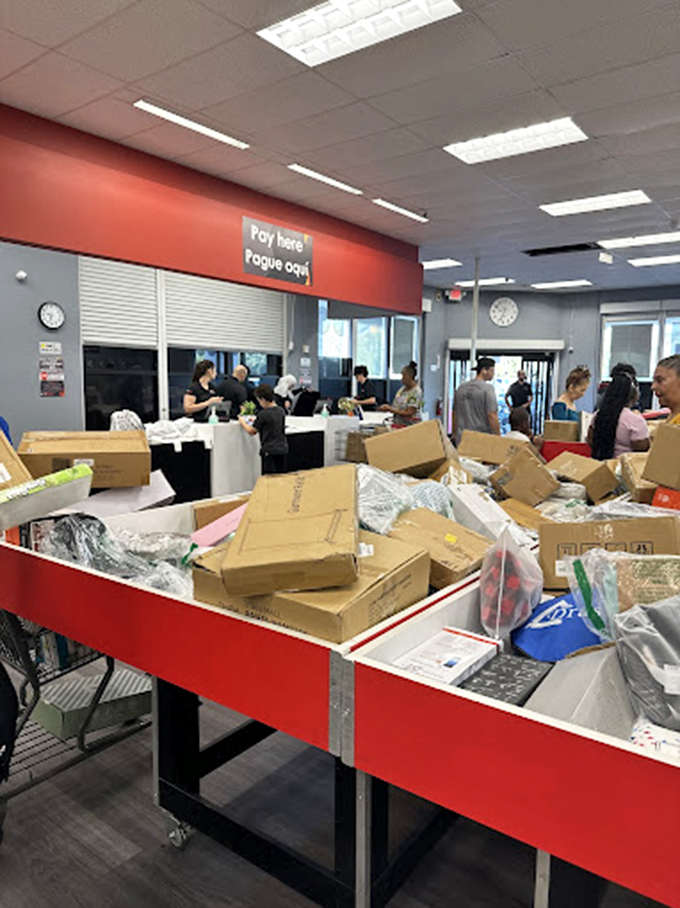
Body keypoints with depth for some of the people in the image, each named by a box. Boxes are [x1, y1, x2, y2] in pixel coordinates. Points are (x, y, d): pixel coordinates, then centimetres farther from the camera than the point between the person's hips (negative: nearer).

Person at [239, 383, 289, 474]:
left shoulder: (263, 414, -14)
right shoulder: (281, 411, 6)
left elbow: (251, 431, -4)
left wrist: (243, 422, 12)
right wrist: (256, 421, 24)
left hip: (270, 451, -7)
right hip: (283, 449, 7)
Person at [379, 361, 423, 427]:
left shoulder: (416, 391, -13)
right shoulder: (403, 389, 12)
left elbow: (409, 413, -18)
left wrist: (390, 409, -17)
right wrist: (388, 406, -2)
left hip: (410, 425, -7)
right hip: (398, 424, 7)